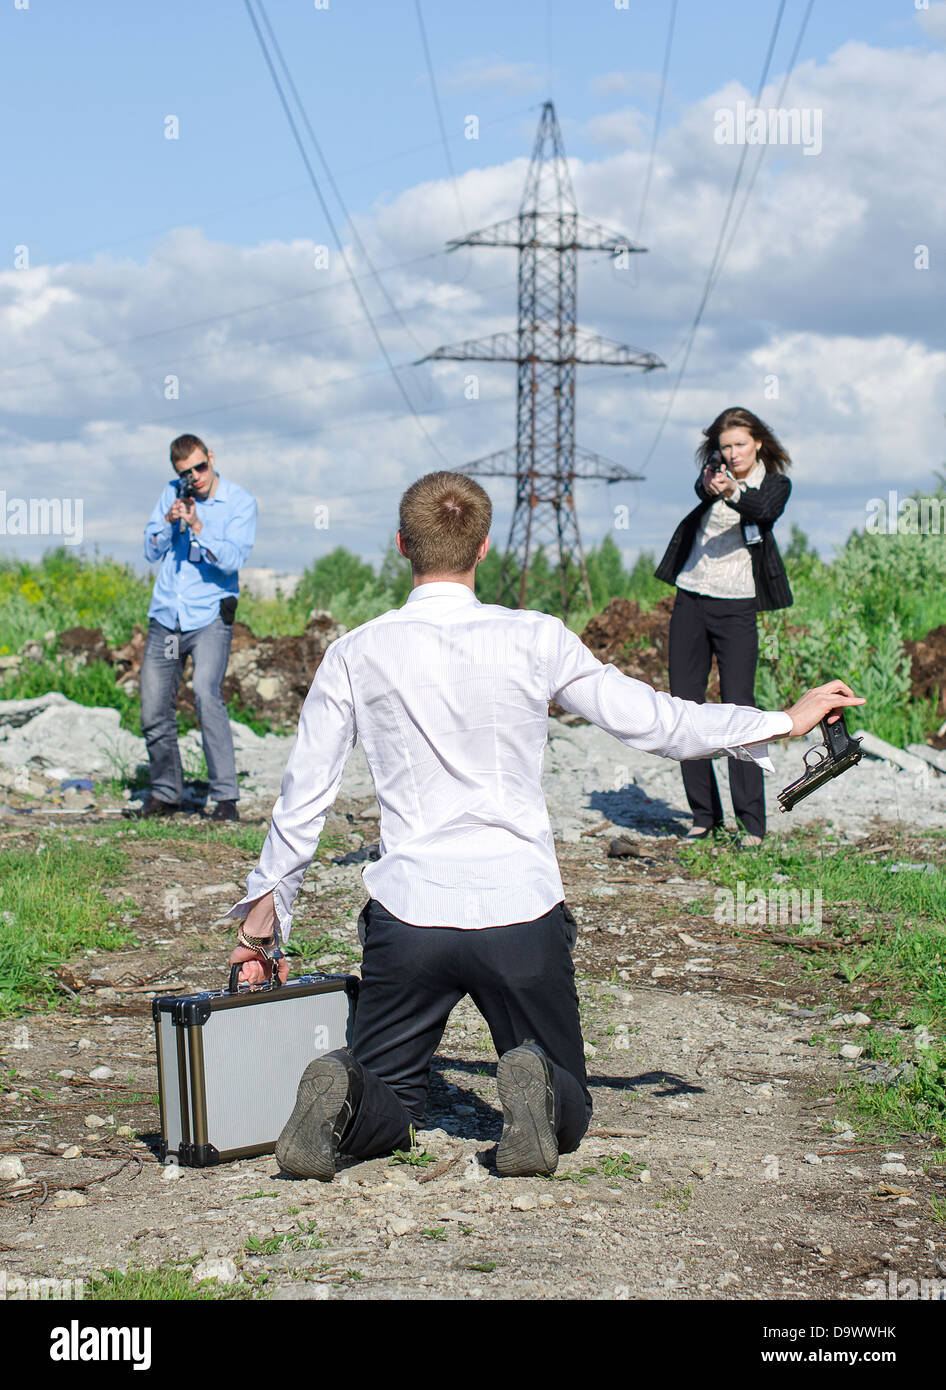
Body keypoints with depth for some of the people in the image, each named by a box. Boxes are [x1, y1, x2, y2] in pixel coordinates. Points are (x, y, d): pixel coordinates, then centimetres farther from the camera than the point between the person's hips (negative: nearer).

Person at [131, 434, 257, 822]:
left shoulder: (240, 502, -4)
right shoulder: (172, 492, 8)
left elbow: (233, 559, -15)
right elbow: (150, 551, 6)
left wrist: (197, 526, -24)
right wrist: (169, 521, -11)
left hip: (210, 615, -5)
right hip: (166, 615, 5)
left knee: (206, 693, -24)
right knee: (153, 707, 5)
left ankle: (226, 797, -21)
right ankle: (166, 793, 23)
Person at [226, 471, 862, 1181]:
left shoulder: (356, 655, 1)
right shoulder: (536, 641, -2)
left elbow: (304, 795, 5)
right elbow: (653, 721, 4)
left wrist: (264, 911, 17)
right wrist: (786, 720, 17)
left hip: (407, 916, 1)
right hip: (522, 913, -1)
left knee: (391, 1114, 17)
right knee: (567, 1117, 17)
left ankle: (345, 1101, -18)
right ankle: (536, 1095, -19)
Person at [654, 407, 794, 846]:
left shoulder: (775, 484, 1)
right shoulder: (716, 470, 7)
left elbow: (765, 511, -22)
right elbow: (700, 489, -16)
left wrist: (732, 493, -43)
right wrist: (708, 486, -41)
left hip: (736, 606, -3)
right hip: (690, 599, 4)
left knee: (738, 707, -11)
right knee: (684, 705, 4)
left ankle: (752, 823, -8)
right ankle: (704, 815, 14)